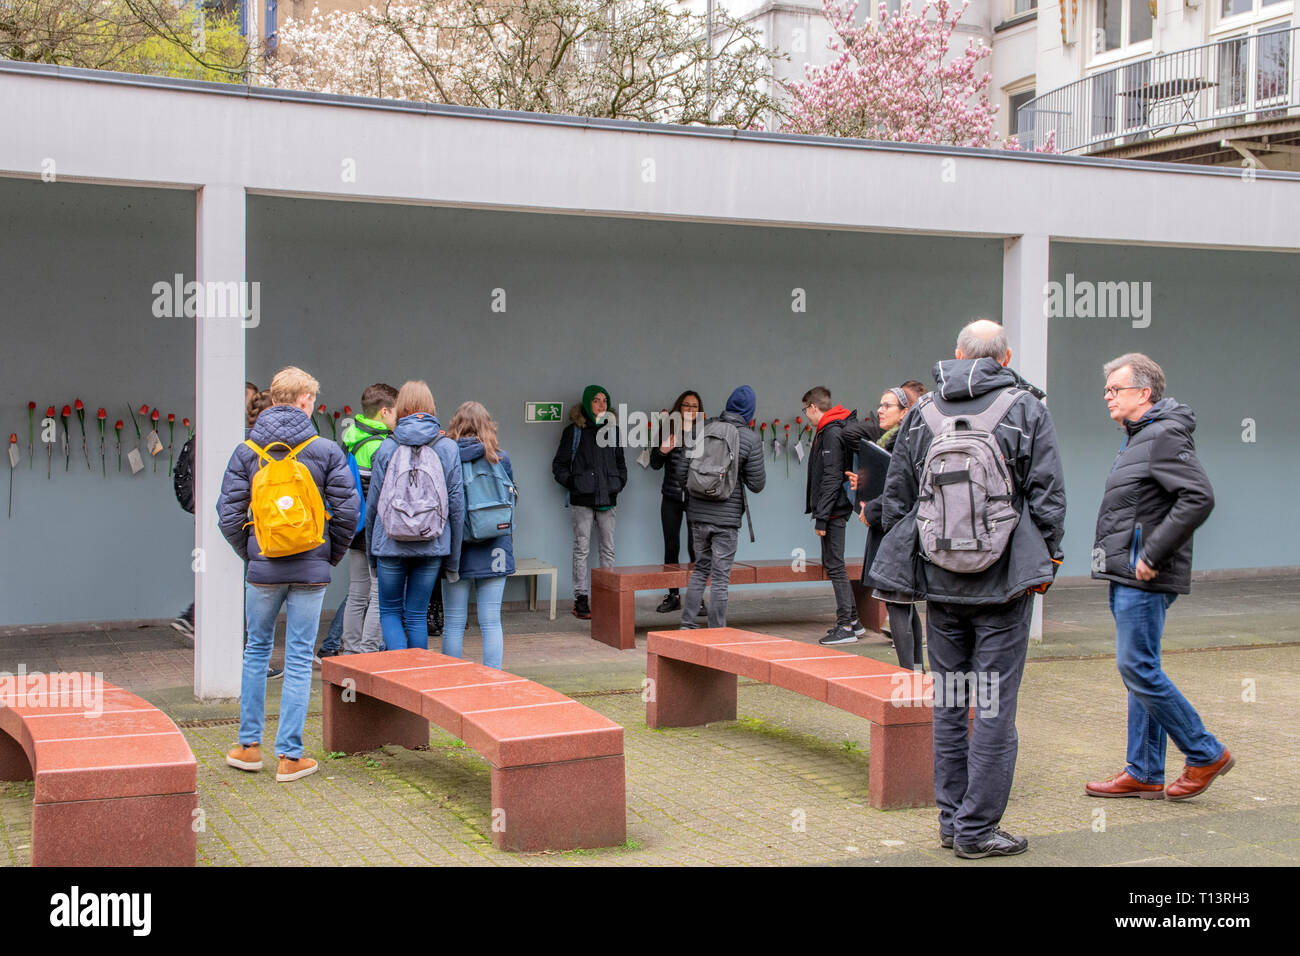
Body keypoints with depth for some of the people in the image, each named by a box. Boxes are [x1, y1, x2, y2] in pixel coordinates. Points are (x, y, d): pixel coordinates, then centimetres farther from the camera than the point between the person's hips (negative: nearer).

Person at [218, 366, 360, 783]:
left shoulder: (246, 452, -1)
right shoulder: (325, 451, -5)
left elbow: (228, 514, -4)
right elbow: (349, 509, -7)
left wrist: (249, 554, 9)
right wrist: (332, 554, 6)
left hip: (263, 570, 1)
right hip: (311, 570, -1)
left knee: (256, 651, 17)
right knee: (299, 659, 4)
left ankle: (249, 745, 21)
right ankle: (290, 756, 7)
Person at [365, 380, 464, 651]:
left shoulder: (387, 447, -2)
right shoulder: (448, 448, 0)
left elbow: (372, 502, 1)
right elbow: (457, 505, 0)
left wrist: (372, 554, 12)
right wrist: (453, 558, 7)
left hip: (390, 544, -1)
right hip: (431, 547, 1)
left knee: (389, 611, 12)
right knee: (417, 615, 11)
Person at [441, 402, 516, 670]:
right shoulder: (500, 458, -2)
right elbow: (510, 499, 9)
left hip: (455, 548, -1)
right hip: (493, 550, 1)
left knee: (453, 623, 6)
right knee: (491, 622, 5)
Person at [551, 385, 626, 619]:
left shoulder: (612, 429, 13)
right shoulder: (574, 431, 2)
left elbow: (620, 462, 23)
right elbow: (559, 465, 5)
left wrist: (619, 483, 8)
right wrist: (573, 483, -6)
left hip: (608, 498, 4)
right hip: (583, 499, -4)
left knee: (608, 548, 5)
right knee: (581, 549, -3)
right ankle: (581, 599, 1)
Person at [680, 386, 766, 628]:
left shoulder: (704, 430, 1)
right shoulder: (750, 439, -9)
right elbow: (757, 484, -6)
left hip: (698, 513, 4)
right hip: (726, 517, -4)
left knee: (700, 568, 18)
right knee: (720, 576, 3)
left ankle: (688, 623, 17)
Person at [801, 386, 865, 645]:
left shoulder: (832, 433, -15)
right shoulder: (826, 432, 17)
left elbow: (832, 478, -20)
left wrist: (822, 517, -20)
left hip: (833, 509, -11)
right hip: (833, 510, 11)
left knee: (835, 566, -8)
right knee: (832, 564, 16)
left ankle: (846, 626, -5)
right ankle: (852, 619, 22)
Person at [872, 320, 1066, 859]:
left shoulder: (921, 413, 4)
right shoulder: (1027, 409, -3)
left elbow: (895, 499, 8)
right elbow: (1048, 495, -4)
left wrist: (910, 564, 17)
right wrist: (1044, 562, 6)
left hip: (940, 581, 3)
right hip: (1004, 583, -3)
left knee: (948, 701, 12)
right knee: (994, 704, 1)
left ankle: (951, 818, 20)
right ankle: (977, 829, 3)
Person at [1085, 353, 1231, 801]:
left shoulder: (1165, 437, -14)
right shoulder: (1138, 438, 18)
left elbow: (1199, 499, -24)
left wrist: (1153, 554, -22)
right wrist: (1129, 562, 13)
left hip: (1146, 579, -10)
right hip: (1128, 577, 10)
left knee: (1138, 668, -9)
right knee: (1139, 670, 11)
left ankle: (1205, 754, 3)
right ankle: (1144, 774, 16)